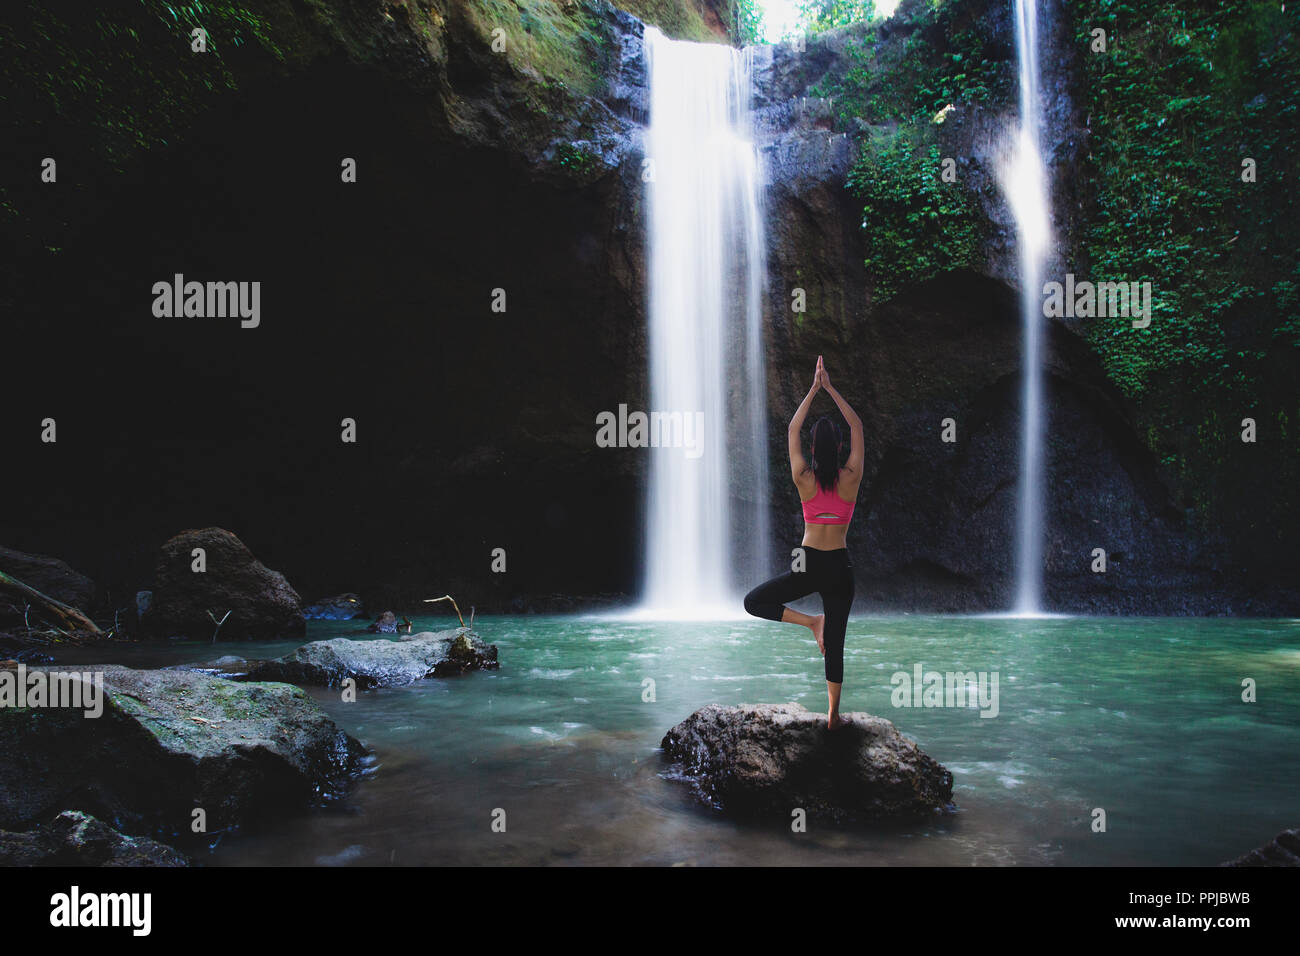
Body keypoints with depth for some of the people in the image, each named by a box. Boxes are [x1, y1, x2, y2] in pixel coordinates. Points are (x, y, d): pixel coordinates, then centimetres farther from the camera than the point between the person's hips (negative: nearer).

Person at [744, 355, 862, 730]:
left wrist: (814, 389, 8)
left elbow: (792, 429, 4)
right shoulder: (851, 479, -7)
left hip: (808, 564, -2)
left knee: (754, 602, 14)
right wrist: (830, 389, 5)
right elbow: (857, 427, 4)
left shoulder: (804, 480, -7)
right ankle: (833, 715, 15)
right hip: (839, 567, 2)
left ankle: (811, 621, -3)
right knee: (835, 643, 10)